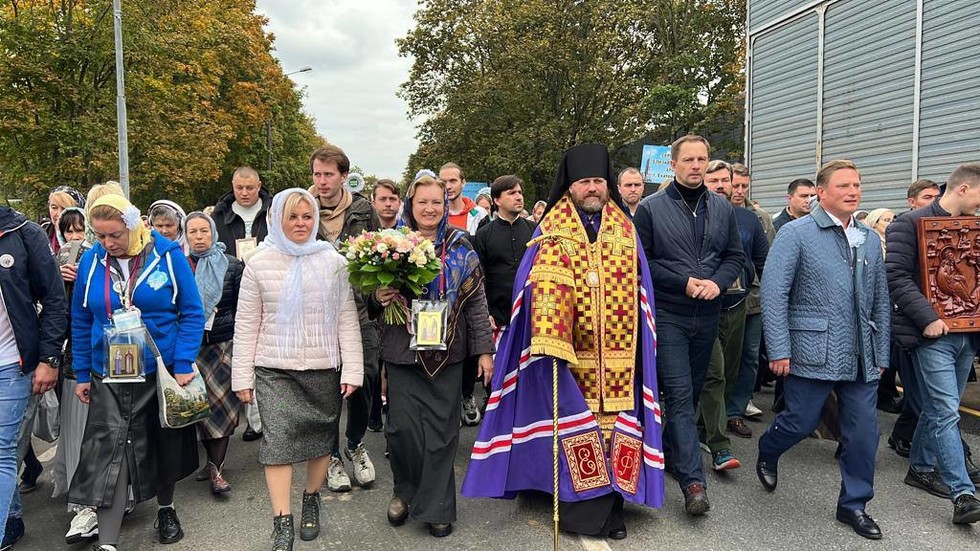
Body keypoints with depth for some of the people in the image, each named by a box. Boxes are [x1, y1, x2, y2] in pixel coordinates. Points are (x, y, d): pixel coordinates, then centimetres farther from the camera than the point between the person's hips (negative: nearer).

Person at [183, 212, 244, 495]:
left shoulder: (231, 265, 1)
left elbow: (241, 308, 2)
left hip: (224, 342, -2)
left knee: (222, 403, -4)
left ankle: (215, 467, 2)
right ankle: (213, 462, 18)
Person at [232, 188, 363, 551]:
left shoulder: (333, 262, 0)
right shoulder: (259, 264, 1)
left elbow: (347, 319, 1)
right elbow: (246, 325, 4)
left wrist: (352, 369, -4)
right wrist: (242, 376, 2)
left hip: (324, 369, 1)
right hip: (275, 370, 0)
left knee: (322, 436, 10)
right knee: (278, 440, -5)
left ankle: (311, 499, 34)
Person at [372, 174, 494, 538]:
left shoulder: (460, 247, 5)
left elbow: (476, 299, 4)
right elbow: (375, 295, 13)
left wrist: (484, 349, 0)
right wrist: (379, 298, -11)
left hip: (447, 352, 0)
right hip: (403, 351, 0)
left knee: (442, 430, 5)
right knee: (402, 427, -2)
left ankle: (436, 506, 21)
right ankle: (405, 491, 25)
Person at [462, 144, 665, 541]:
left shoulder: (624, 228, 11)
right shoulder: (553, 230, 1)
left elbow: (638, 287, 13)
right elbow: (544, 286, -11)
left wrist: (638, 342, 9)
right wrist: (549, 340, -24)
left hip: (617, 354, 3)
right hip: (571, 351, -3)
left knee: (614, 421, 5)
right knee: (573, 423, 0)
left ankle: (610, 504, 17)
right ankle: (581, 506, 13)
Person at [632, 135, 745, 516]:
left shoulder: (722, 208, 9)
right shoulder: (651, 208, -4)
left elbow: (736, 256, 11)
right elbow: (640, 261, -6)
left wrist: (717, 282, -9)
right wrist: (684, 282, -14)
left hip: (707, 314, 5)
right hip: (667, 314, -5)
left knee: (692, 392, 15)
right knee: (680, 394, -8)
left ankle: (668, 452, 34)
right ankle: (693, 480, -7)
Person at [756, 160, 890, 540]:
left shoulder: (870, 239, 12)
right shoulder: (796, 233, -7)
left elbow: (880, 301, 15)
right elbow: (773, 292, -13)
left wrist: (881, 353, 13)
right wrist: (779, 350, -16)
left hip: (862, 358, 5)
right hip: (813, 351, -5)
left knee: (863, 431, 8)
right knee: (801, 423, 5)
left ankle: (854, 504, 25)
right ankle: (767, 452, 37)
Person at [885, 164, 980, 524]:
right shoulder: (911, 223, -6)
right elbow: (897, 277, -14)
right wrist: (927, 318, -20)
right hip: (933, 333, -7)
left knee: (939, 408, 15)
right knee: (946, 412, -8)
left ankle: (921, 467, 31)